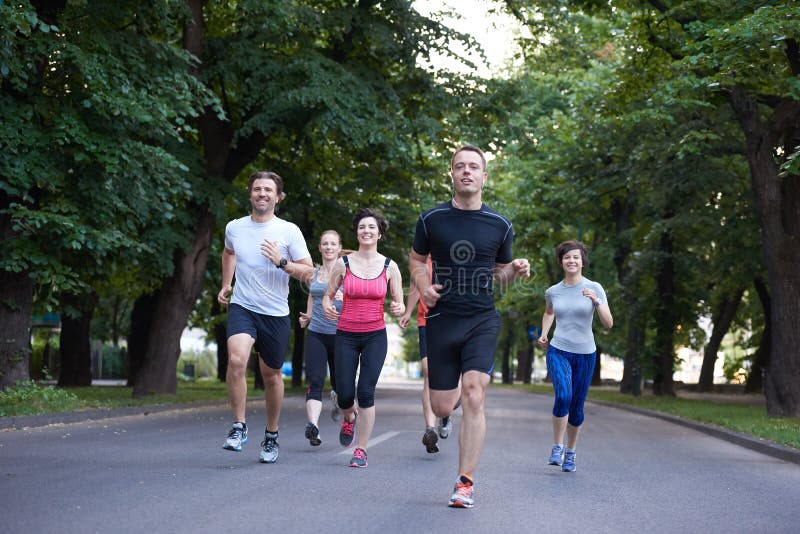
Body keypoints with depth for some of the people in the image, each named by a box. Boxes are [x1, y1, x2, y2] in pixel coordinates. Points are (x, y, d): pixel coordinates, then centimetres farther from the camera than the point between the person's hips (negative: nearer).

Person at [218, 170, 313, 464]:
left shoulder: (289, 231, -5)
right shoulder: (234, 228, 4)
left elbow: (309, 273, -5)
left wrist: (281, 262, -19)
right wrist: (225, 285, 22)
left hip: (275, 313, 0)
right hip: (242, 307, 1)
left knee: (272, 374, 10)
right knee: (236, 360, -25)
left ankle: (271, 436, 29)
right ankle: (239, 427, -12)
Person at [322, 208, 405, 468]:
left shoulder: (390, 267, 1)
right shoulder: (343, 263, 0)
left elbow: (400, 304, 6)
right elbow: (328, 294, 9)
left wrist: (398, 309, -17)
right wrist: (327, 307, -13)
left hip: (375, 336, 0)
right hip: (346, 336, 1)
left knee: (366, 392, -12)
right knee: (345, 395, -2)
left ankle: (362, 449, 0)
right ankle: (349, 418, 36)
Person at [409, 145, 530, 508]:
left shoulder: (499, 226, 4)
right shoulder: (432, 219, 2)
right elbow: (416, 259, 16)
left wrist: (515, 271, -6)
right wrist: (423, 286, -4)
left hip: (482, 320, -1)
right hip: (441, 318, 1)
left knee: (473, 397, -16)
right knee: (442, 407, 3)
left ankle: (465, 482, -8)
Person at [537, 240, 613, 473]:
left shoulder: (594, 288, -4)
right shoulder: (553, 291, 3)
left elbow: (608, 324, -10)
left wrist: (596, 301, -24)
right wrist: (544, 333, 10)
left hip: (585, 355, 0)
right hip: (558, 351, 0)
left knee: (576, 406, 6)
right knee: (563, 396, -24)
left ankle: (570, 453, 25)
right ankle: (557, 448, -9)